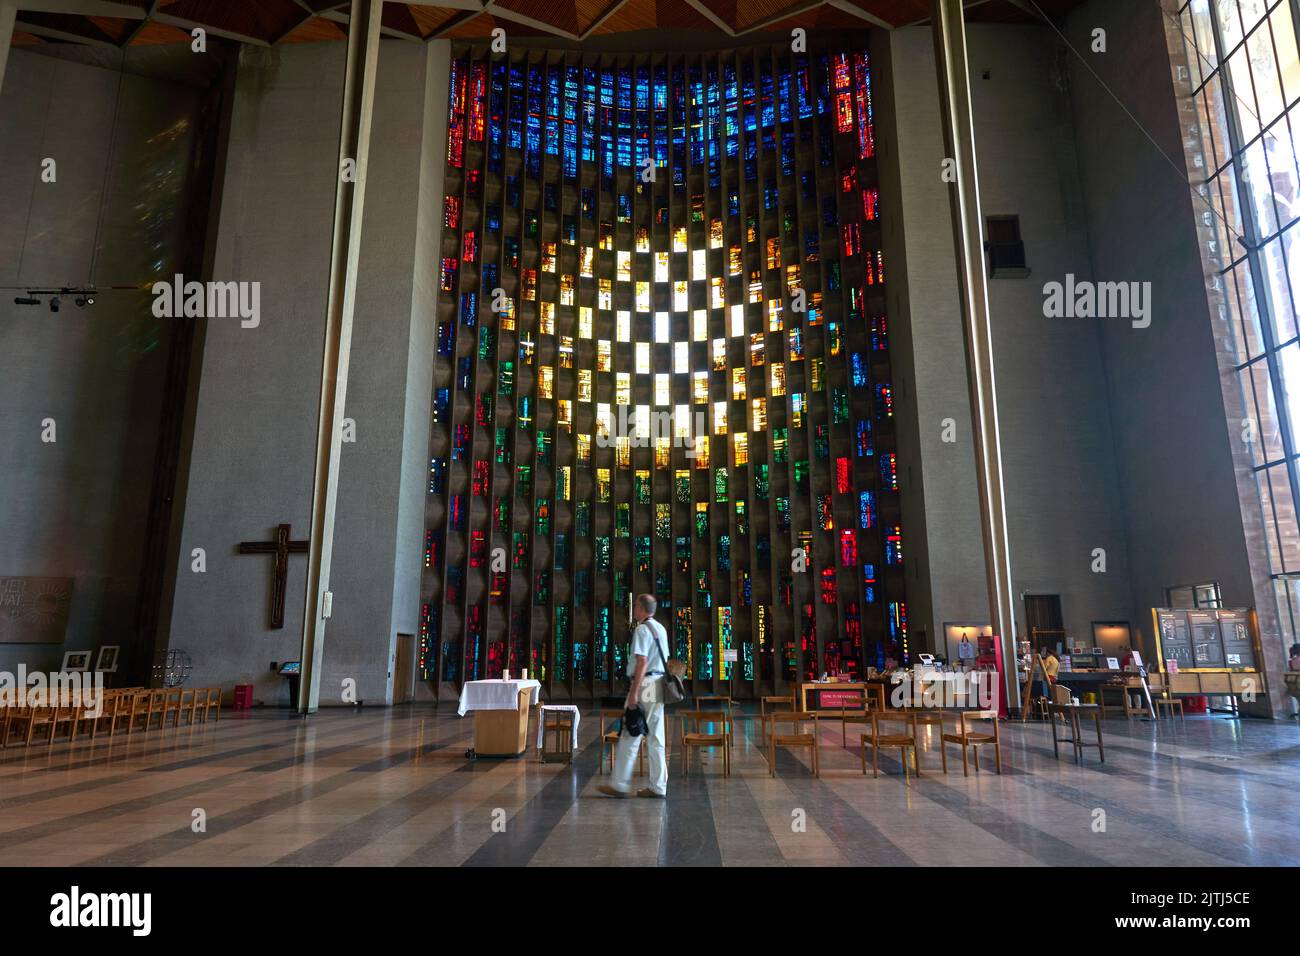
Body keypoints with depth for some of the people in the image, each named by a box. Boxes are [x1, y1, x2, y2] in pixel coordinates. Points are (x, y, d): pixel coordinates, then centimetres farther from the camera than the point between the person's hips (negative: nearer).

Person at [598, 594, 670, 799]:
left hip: (645, 684, -9)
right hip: (659, 686, 9)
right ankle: (658, 787, 13)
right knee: (655, 738, 10)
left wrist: (634, 692, -20)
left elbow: (642, 662, -19)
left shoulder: (642, 630, -11)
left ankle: (620, 785, 3)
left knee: (630, 737, -2)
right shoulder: (661, 629, 16)